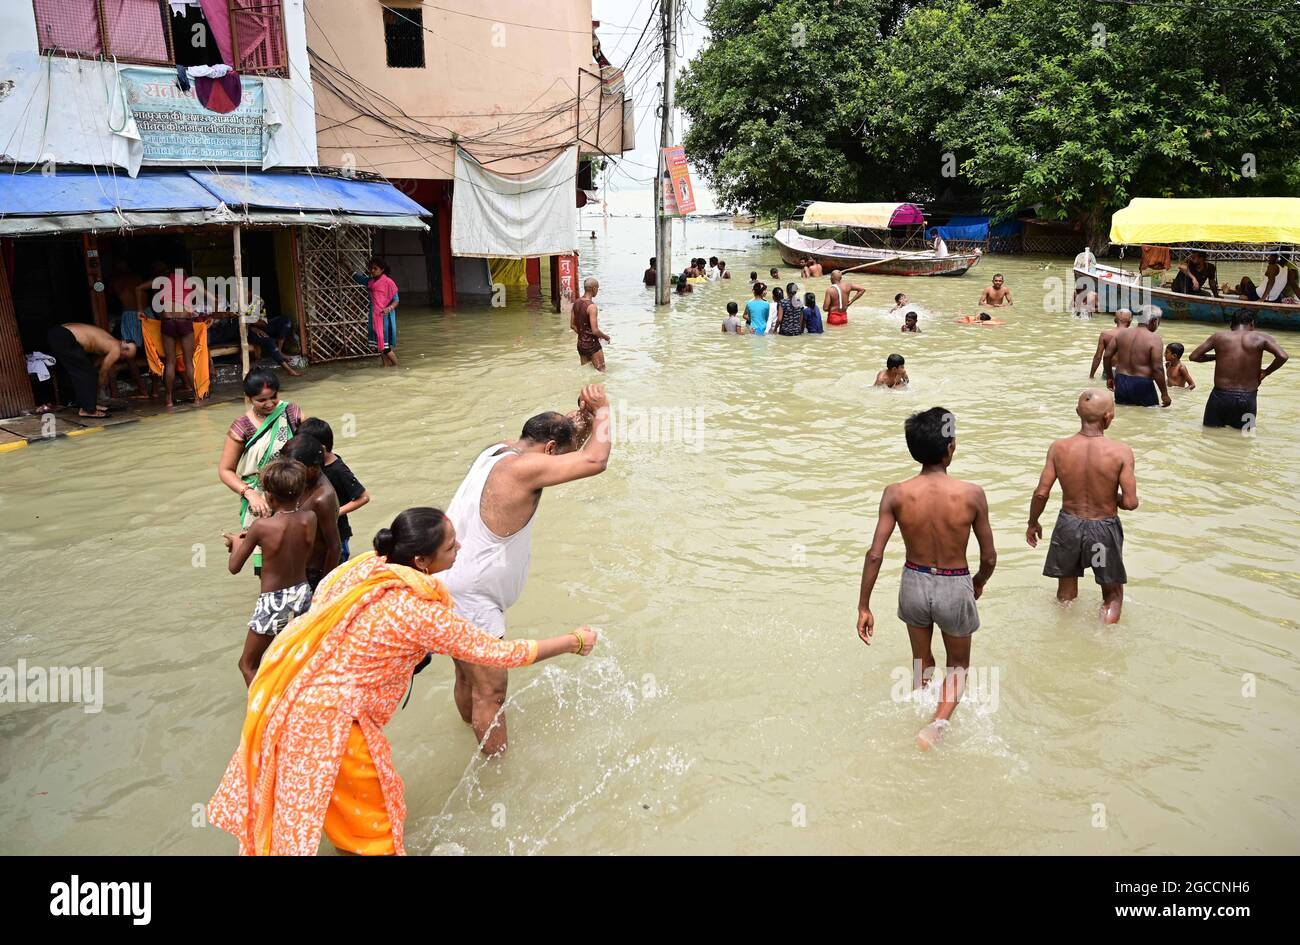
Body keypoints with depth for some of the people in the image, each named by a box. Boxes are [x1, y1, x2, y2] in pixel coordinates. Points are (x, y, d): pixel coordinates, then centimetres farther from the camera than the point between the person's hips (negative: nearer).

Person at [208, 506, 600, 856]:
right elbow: (498, 653, -17)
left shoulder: (366, 567, -4)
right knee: (373, 822, 13)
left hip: (289, 693, 8)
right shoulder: (418, 613, -24)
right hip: (324, 717, -8)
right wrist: (575, 641, -7)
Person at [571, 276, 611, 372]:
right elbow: (595, 330, -23)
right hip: (592, 344, -8)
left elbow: (572, 325, 11)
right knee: (601, 372, 2)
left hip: (580, 343, 8)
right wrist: (605, 337, -5)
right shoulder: (592, 306, -21)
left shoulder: (576, 303, 3)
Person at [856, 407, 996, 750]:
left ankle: (921, 717, 45)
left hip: (914, 583, 2)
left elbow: (875, 555, -16)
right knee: (958, 665, 22)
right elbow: (989, 557, -8)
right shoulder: (971, 494, -18)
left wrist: (863, 607, -6)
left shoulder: (896, 494, -15)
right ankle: (939, 722, -1)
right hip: (955, 587, -1)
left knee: (922, 659, 27)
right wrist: (979, 583, 14)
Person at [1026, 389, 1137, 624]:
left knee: (1065, 595, 22)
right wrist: (1112, 498, 5)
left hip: (1068, 525, 2)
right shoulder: (1121, 452, -19)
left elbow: (1041, 494, -10)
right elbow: (1131, 502, -18)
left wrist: (1033, 523, 6)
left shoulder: (1058, 448, -13)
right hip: (1104, 528, -2)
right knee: (1113, 595, 21)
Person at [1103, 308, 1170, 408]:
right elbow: (1157, 369, -15)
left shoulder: (1121, 333, 4)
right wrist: (1164, 394, -7)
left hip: (1121, 382, 5)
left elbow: (1106, 356, 5)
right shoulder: (1154, 339, -11)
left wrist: (1109, 377, 19)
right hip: (1142, 385, -5)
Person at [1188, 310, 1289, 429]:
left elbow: (1193, 356, 3)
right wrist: (1265, 372, 3)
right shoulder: (1261, 338, -2)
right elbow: (1282, 356, -13)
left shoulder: (1219, 337, -1)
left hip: (1221, 395, 0)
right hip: (1247, 397, 0)